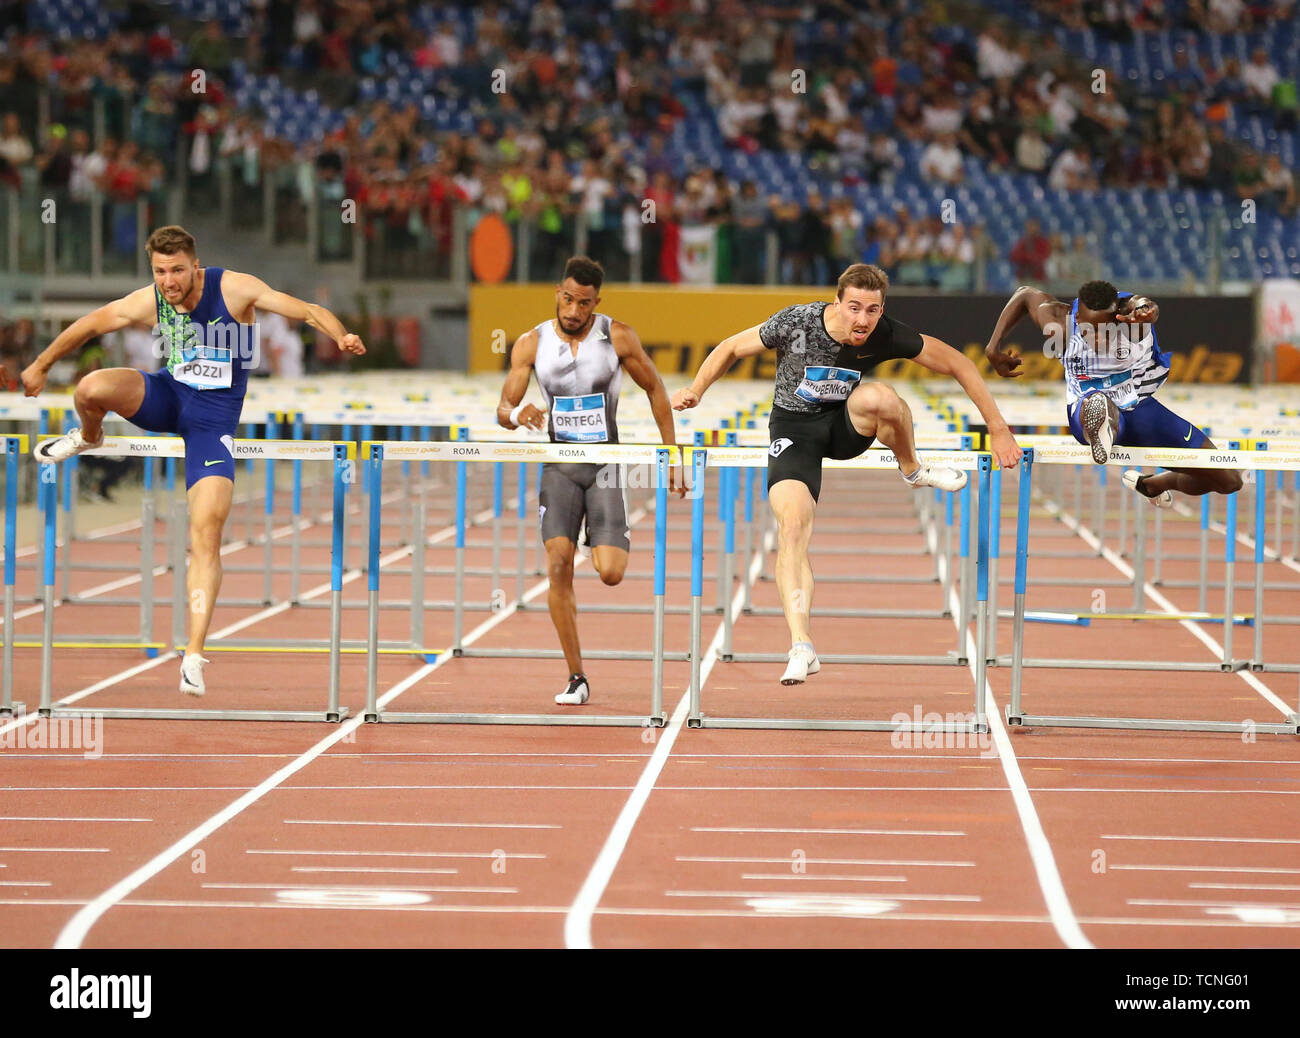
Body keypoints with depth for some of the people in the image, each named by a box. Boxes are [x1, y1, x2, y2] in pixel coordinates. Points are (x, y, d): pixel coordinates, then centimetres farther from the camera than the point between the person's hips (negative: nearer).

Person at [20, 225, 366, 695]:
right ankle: (88, 439, 11)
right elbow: (90, 325, 8)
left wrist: (340, 335, -41)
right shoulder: (146, 303, -8)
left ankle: (193, 656, -13)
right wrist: (42, 365, 19)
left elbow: (306, 310, -21)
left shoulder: (235, 289, -17)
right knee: (92, 389, -28)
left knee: (206, 534, -15)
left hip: (213, 418, -3)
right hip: (167, 395, 3)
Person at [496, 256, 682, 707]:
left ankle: (606, 545, 29)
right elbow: (502, 411, -2)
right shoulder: (532, 344, -1)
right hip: (559, 464, 1)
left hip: (606, 464, -1)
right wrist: (518, 413, -27)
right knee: (558, 564, -15)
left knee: (611, 573, -12)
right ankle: (576, 678, -9)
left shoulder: (617, 337, -4)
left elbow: (655, 389, 6)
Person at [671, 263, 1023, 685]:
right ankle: (802, 647, -24)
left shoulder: (886, 335, -19)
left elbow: (955, 363, -9)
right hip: (794, 426, -1)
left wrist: (998, 429, -9)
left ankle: (912, 470, -3)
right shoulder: (796, 323, -22)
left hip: (847, 426, 1)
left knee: (878, 396, -34)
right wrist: (696, 390, -19)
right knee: (792, 524, -25)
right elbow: (731, 348, -6)